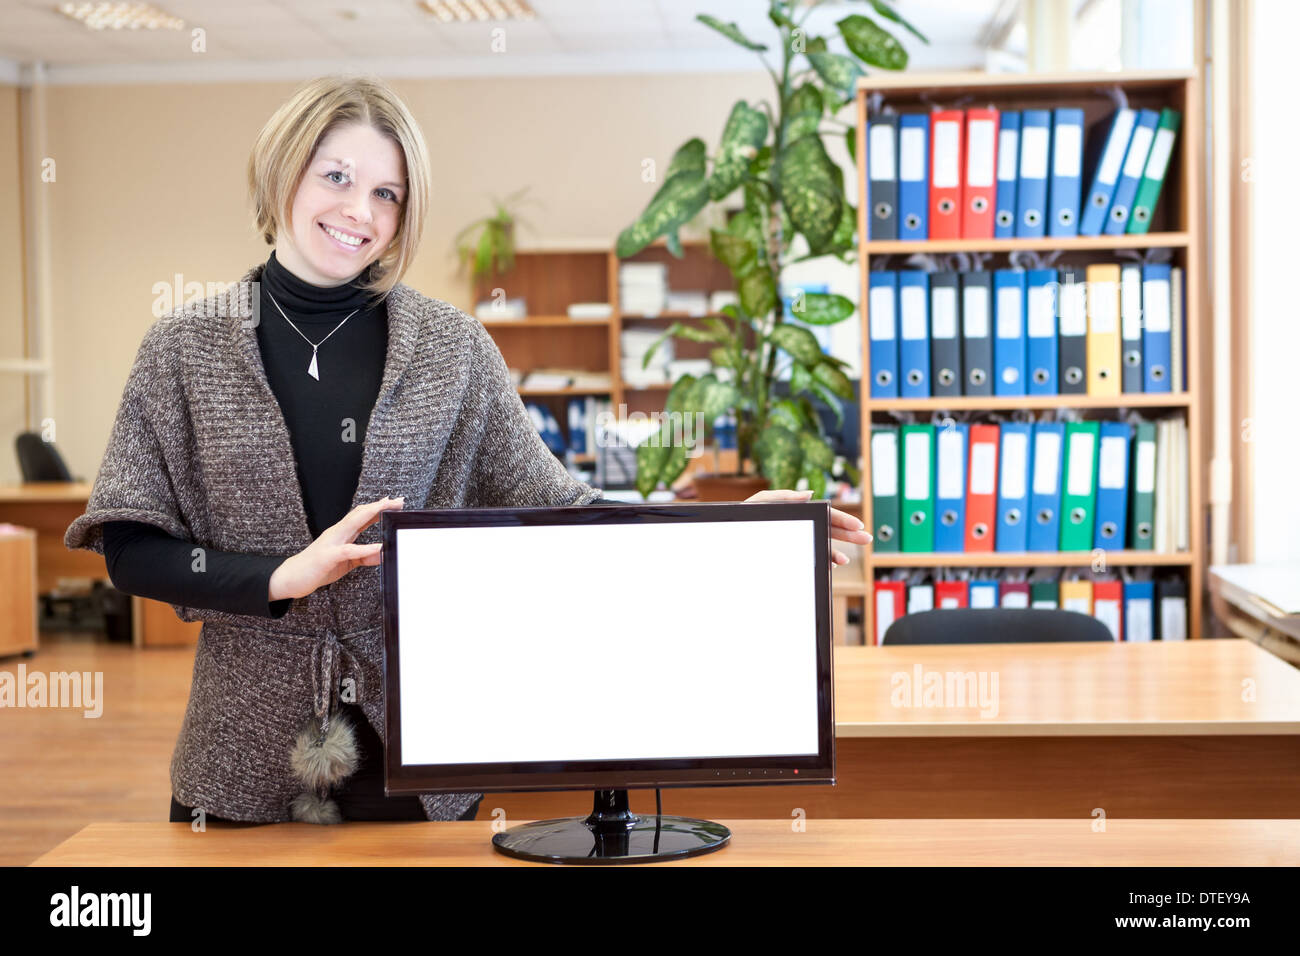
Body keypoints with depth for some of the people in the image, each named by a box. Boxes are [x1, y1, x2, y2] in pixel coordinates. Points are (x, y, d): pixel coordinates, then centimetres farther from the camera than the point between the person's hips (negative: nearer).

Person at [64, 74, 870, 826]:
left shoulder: (451, 347, 1)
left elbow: (551, 506, 1)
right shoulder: (186, 348, -1)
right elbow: (132, 550, -4)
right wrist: (286, 576, -19)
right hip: (248, 758, 0)